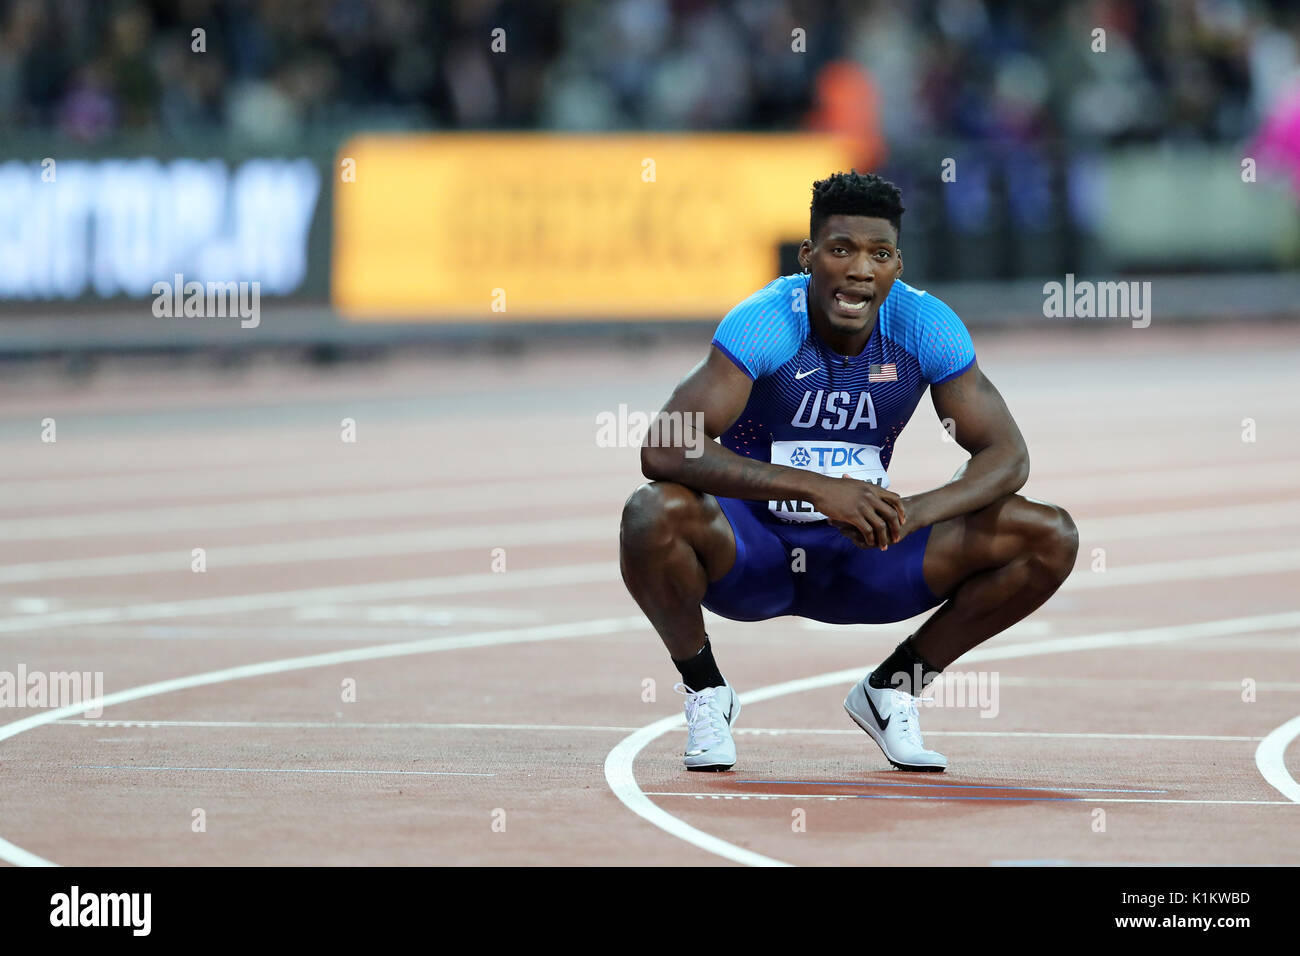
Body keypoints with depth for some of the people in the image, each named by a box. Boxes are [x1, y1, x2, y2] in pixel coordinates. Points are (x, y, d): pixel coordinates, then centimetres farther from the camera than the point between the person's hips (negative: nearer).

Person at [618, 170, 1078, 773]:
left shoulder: (927, 327, -11)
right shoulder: (767, 323, -23)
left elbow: (1006, 456, -9)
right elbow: (663, 450, -34)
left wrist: (913, 514, -31)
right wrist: (818, 489, -42)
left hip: (860, 558, 3)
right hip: (749, 554, -3)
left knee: (1049, 538, -13)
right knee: (653, 515, -37)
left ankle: (891, 690, 6)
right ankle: (704, 690, -6)